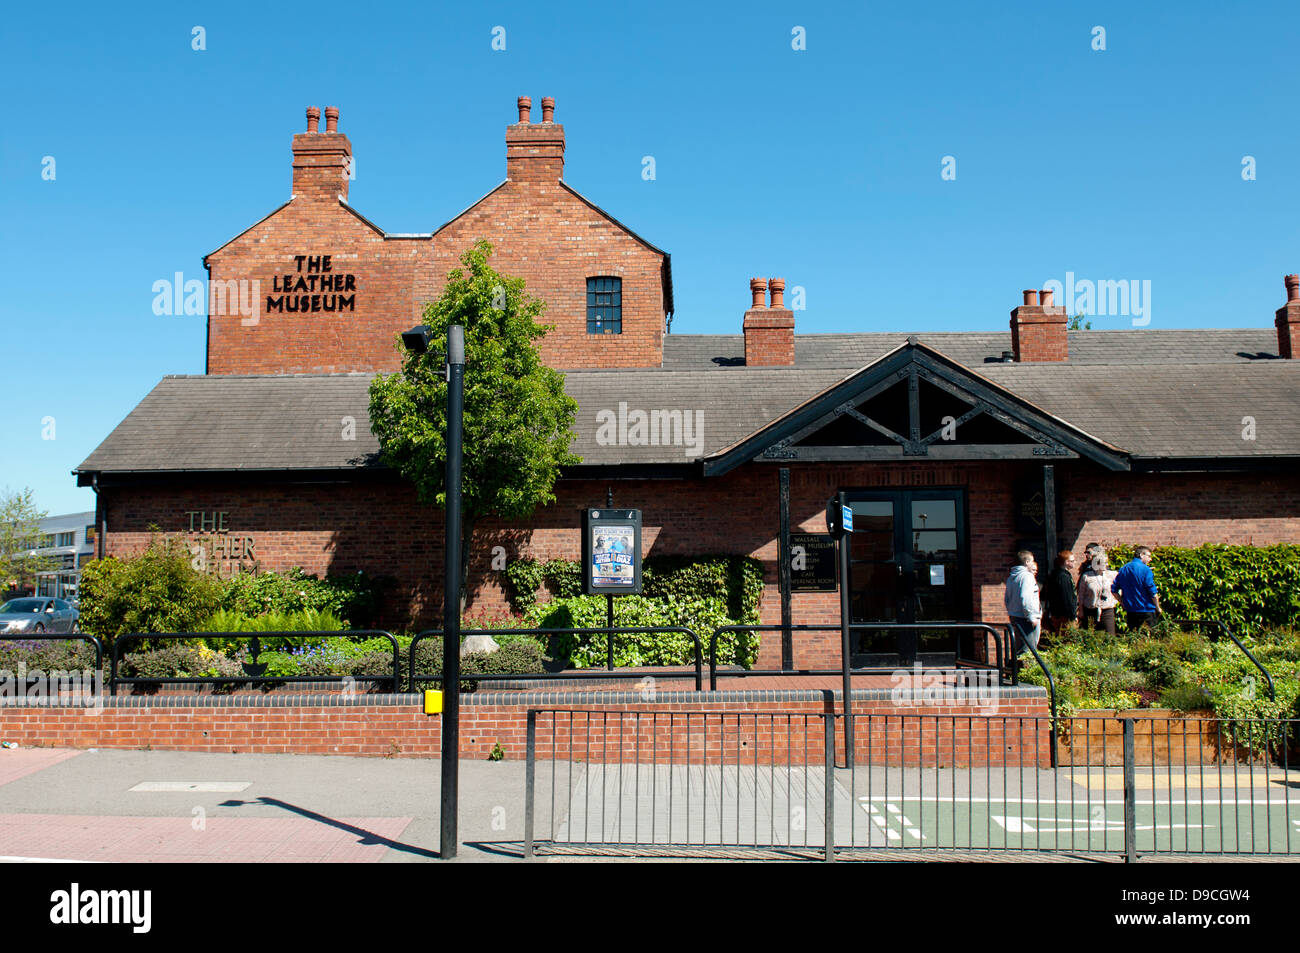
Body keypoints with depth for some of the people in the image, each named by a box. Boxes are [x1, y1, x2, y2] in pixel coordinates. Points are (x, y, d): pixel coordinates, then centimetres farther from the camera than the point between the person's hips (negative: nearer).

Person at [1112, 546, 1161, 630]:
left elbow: (1114, 590, 9)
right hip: (1146, 611, -6)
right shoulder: (1145, 569, -11)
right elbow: (1153, 592, -12)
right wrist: (1158, 608, 0)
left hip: (1130, 612, 6)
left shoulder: (1123, 569, 8)